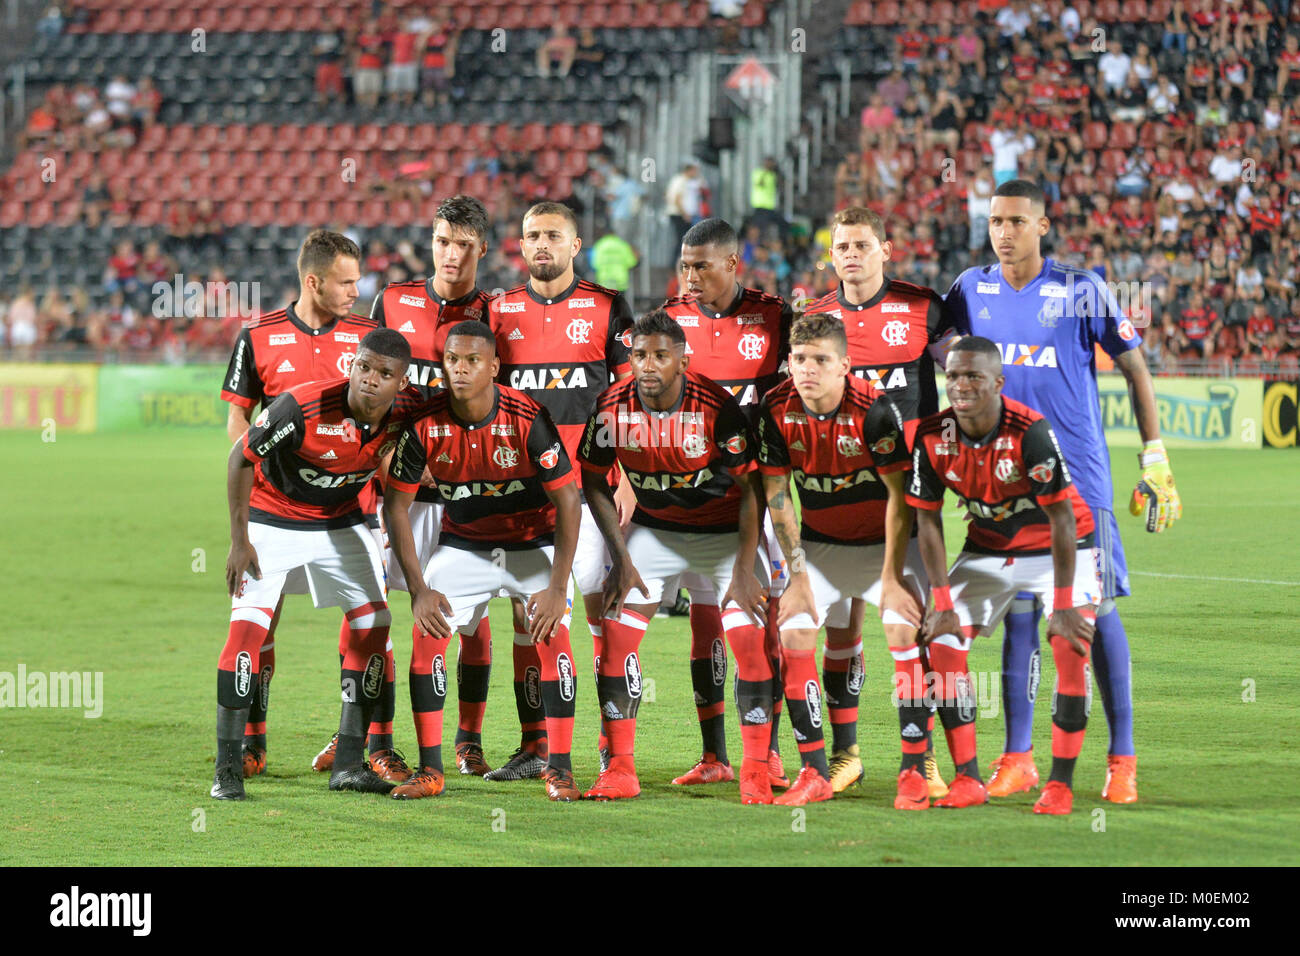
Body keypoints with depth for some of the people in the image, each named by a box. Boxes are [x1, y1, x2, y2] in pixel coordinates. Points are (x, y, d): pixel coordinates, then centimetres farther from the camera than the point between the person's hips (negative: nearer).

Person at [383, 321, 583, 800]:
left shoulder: (528, 419, -24)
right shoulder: (425, 423, -18)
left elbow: (567, 501, -19)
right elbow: (396, 503, -9)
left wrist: (557, 586, -24)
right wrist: (418, 588, -15)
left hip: (534, 542, -2)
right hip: (462, 542, 2)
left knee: (552, 634, -19)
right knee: (428, 632, -13)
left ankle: (559, 768, -10)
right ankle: (430, 770, -5)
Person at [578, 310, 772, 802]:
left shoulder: (717, 407, -25)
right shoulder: (613, 407, -16)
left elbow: (751, 487, -17)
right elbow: (594, 482, -2)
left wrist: (744, 567, -19)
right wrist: (621, 557, -7)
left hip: (725, 530, -3)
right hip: (654, 529, 3)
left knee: (751, 640, -15)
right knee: (615, 634, -9)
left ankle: (756, 772, -5)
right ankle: (620, 770, -2)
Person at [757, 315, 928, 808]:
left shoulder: (874, 410, -26)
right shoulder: (776, 410, -15)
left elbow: (900, 495, -19)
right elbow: (777, 496, -7)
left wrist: (892, 578, -19)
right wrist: (797, 576, -8)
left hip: (885, 539, -3)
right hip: (819, 542, 4)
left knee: (907, 633, -20)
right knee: (792, 636, -10)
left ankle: (914, 771, -12)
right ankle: (815, 773, -2)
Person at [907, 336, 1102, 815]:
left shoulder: (1030, 431, -30)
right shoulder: (933, 436, -16)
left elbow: (1061, 518, -25)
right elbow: (927, 519, -6)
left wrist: (1063, 605, -25)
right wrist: (942, 601, -10)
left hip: (1057, 550, -4)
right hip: (986, 552, 4)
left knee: (1072, 647, -22)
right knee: (941, 644, -8)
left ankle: (1060, 784, -13)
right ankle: (968, 779, 0)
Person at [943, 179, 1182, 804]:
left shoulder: (1081, 292, -5)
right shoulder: (971, 291, 5)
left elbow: (1134, 369, 1)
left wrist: (1155, 460, -3)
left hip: (1078, 476, -3)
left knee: (1096, 607, -4)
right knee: (1017, 612, 4)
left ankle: (1122, 759, 1)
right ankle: (1017, 757, 10)